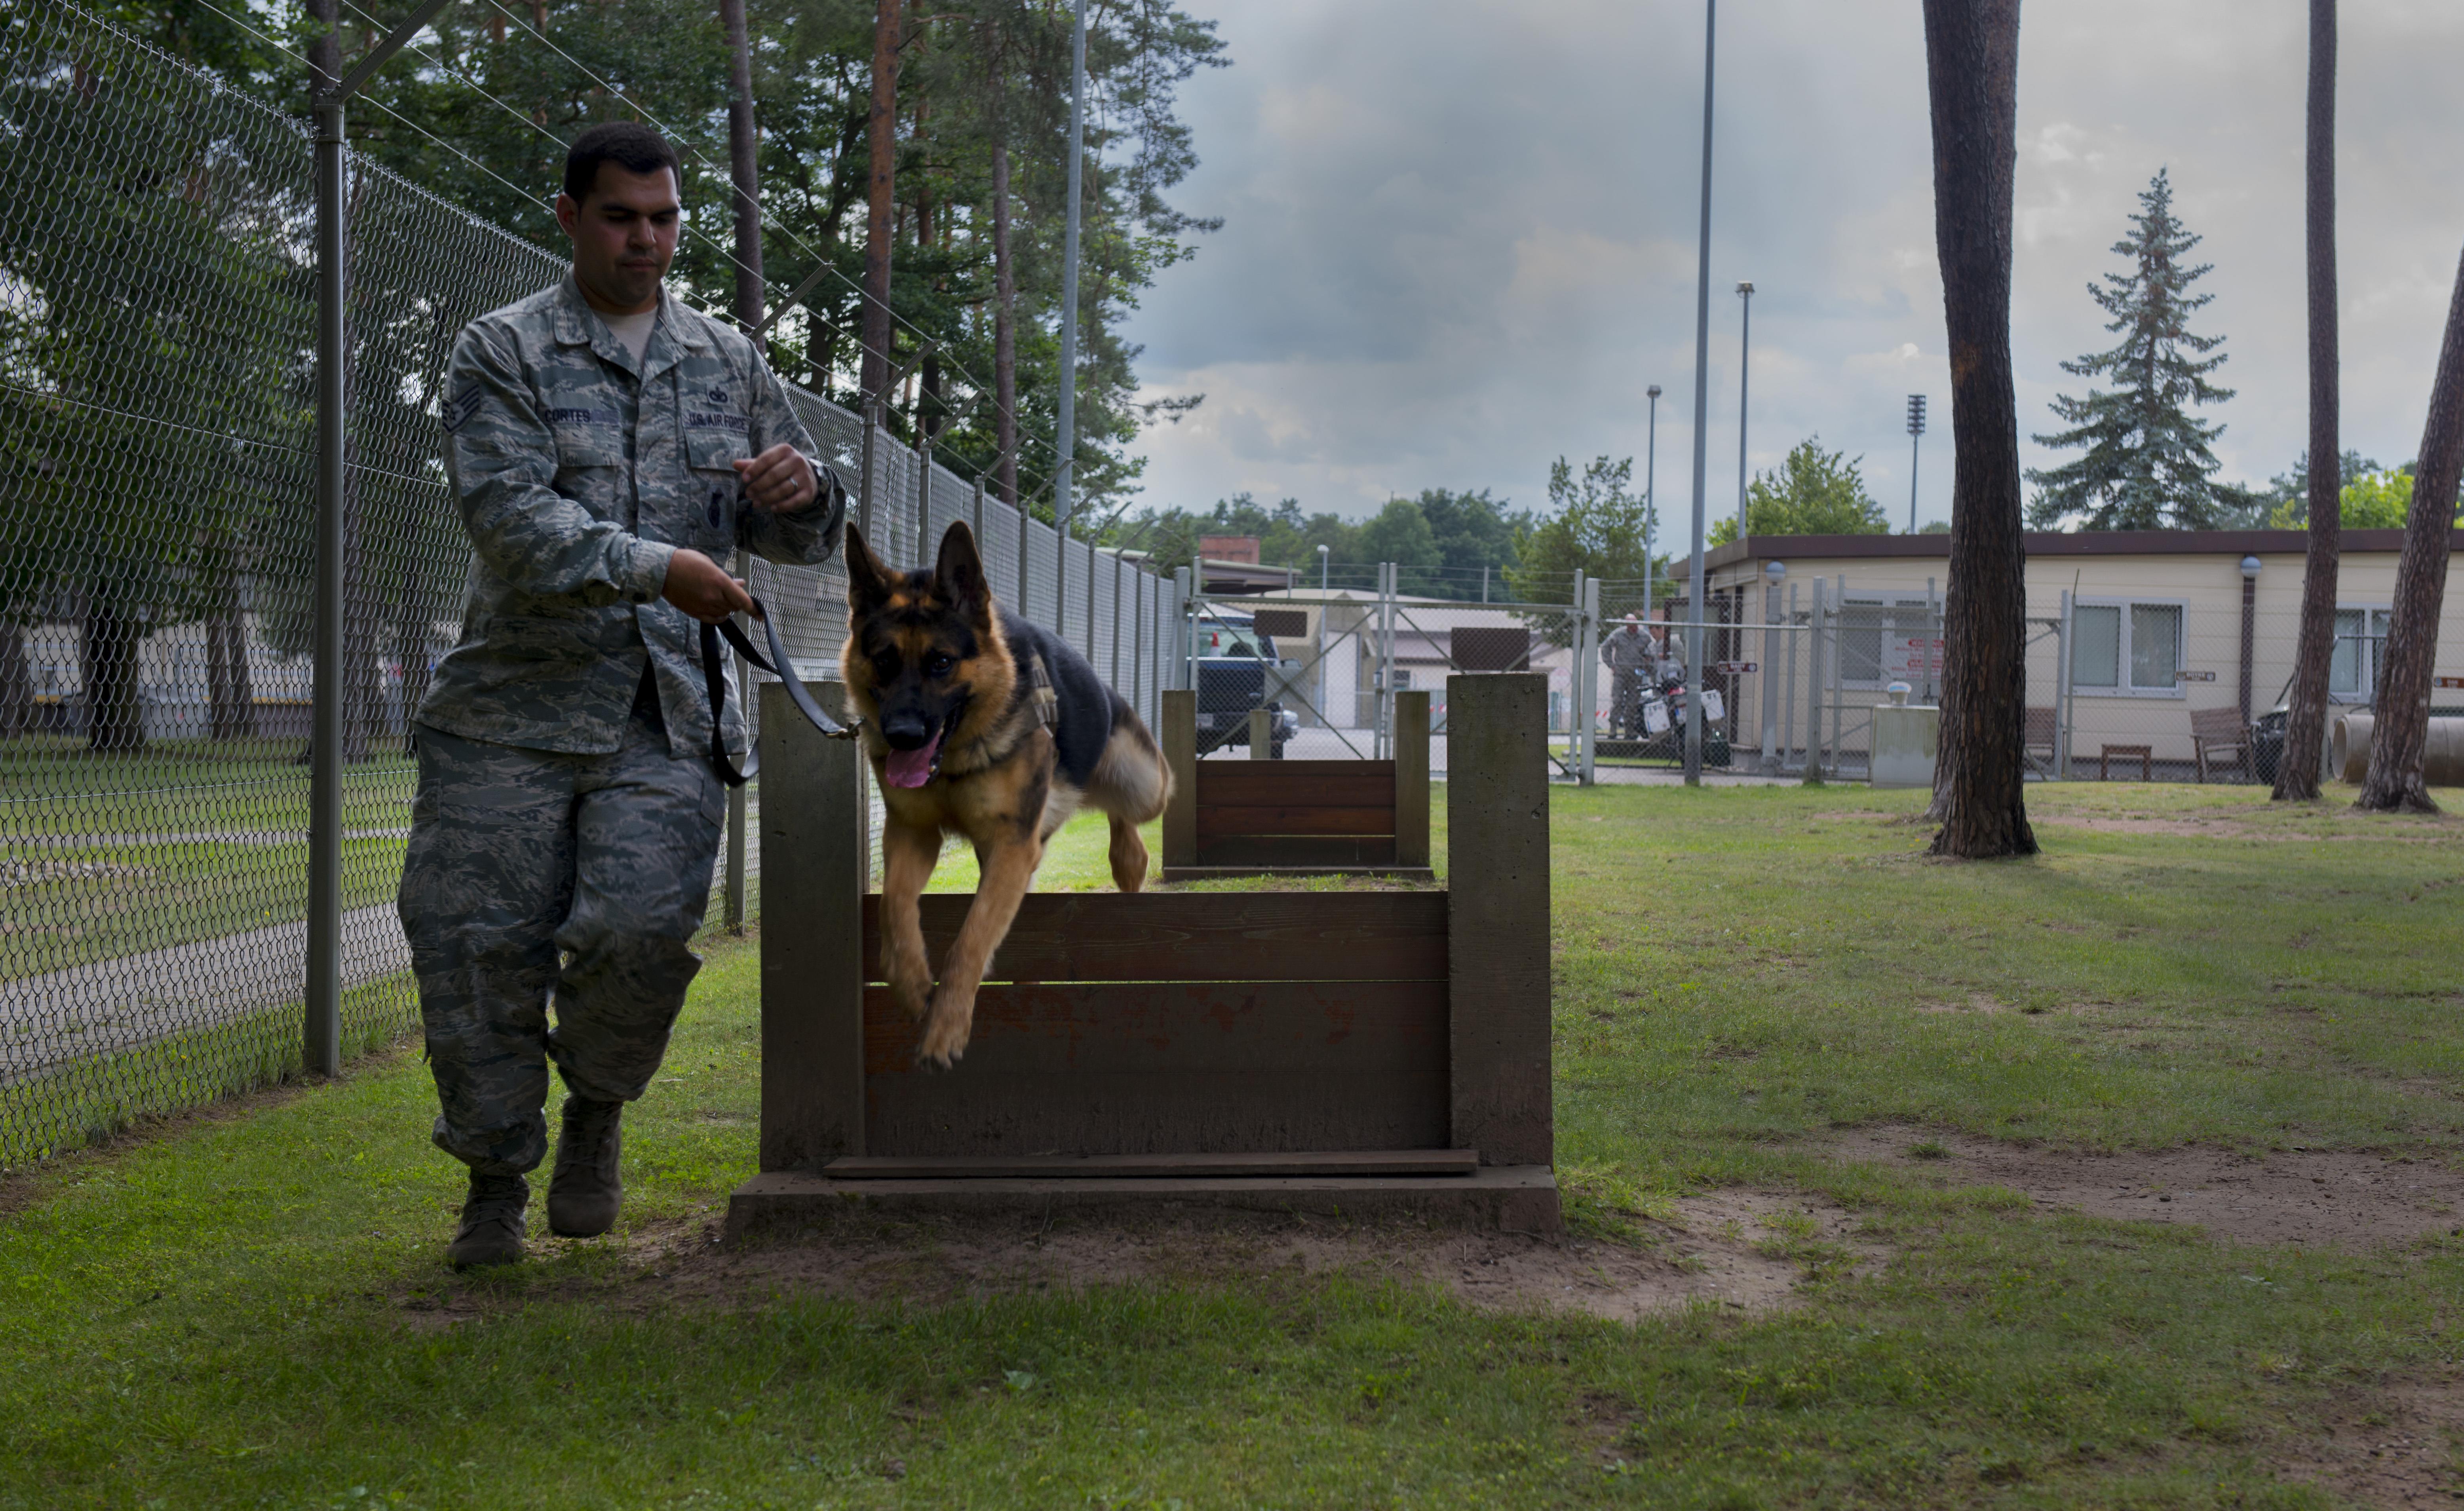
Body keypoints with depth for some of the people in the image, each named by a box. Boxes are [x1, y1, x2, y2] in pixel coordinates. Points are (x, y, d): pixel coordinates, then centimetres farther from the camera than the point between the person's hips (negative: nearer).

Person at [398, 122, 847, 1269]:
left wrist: (801, 490, -5)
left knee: (640, 927, -16)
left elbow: (805, 538, 20)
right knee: (478, 946, 0)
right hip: (515, 703, -1)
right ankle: (496, 1181, 21)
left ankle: (596, 1109, 14)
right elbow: (512, 517, -11)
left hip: (671, 711, 2)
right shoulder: (501, 353, 3)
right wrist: (652, 566, -24)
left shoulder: (728, 362, 15)